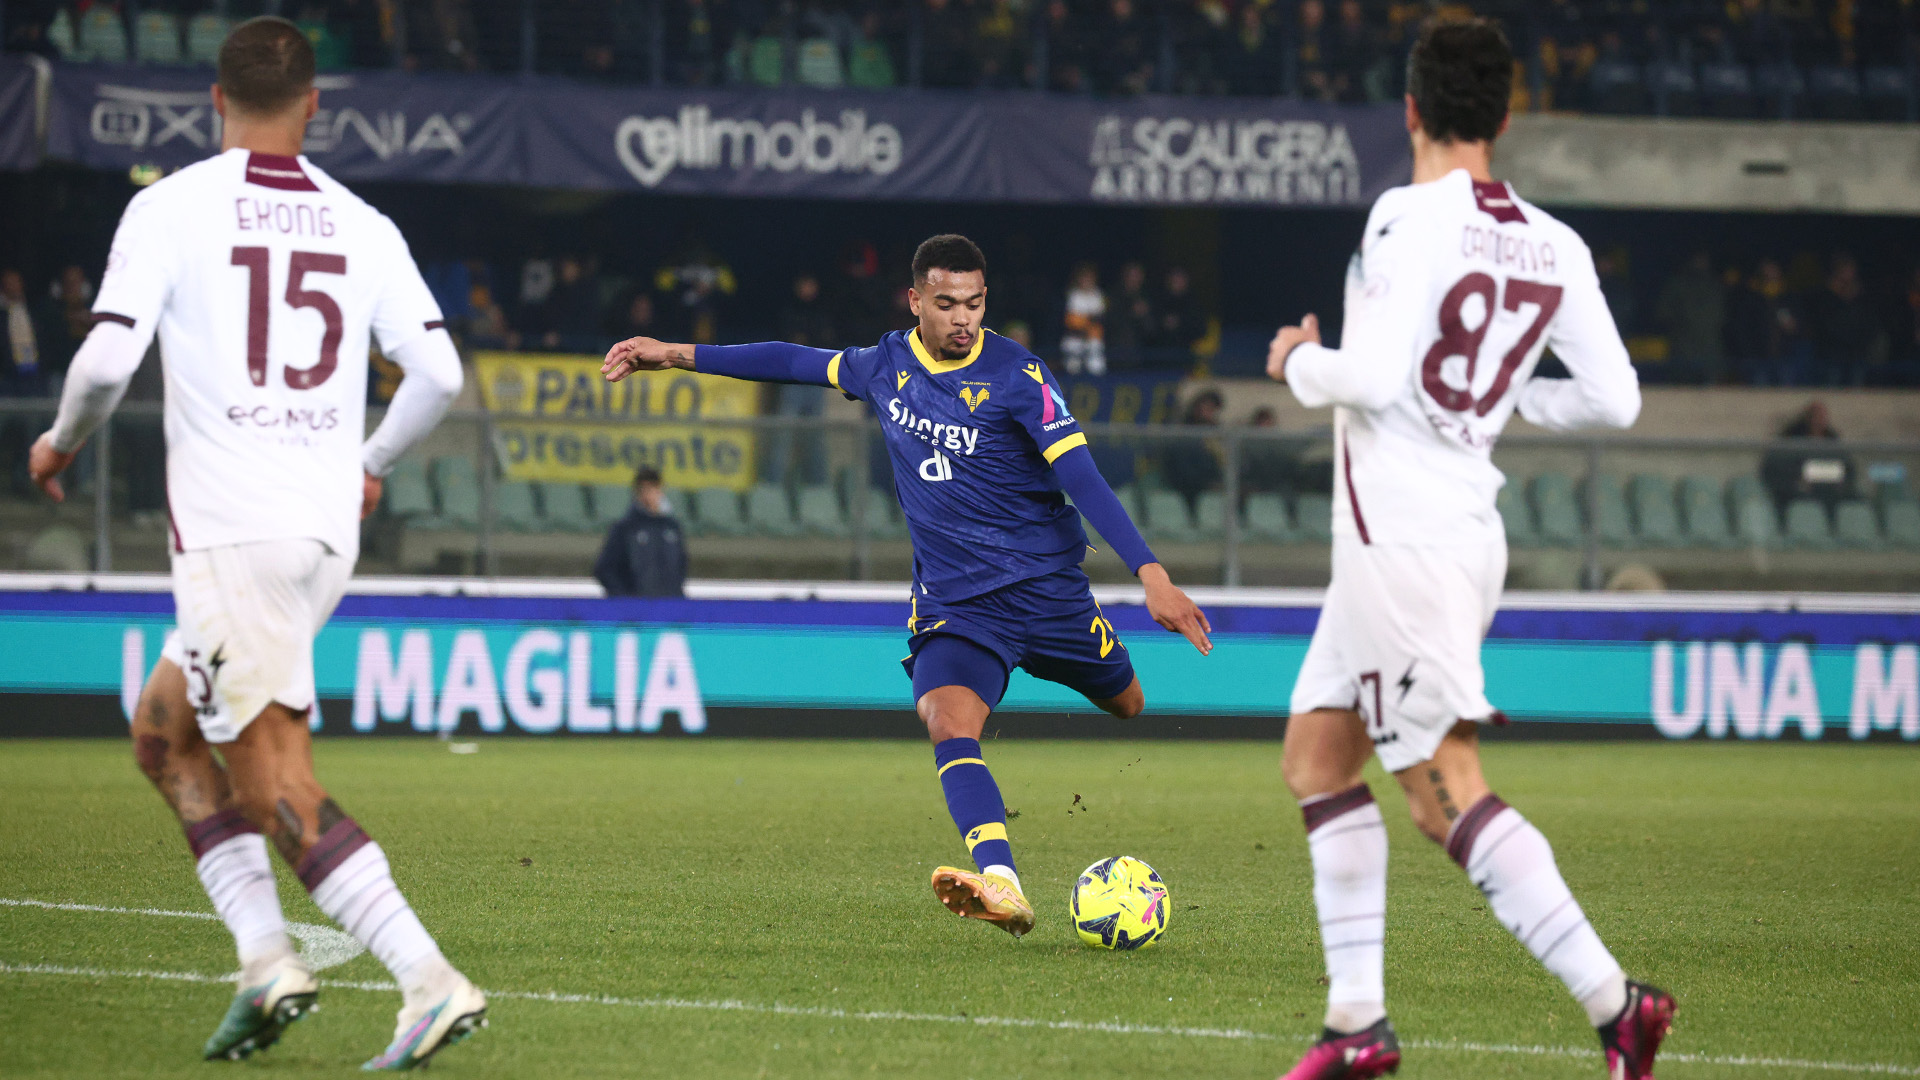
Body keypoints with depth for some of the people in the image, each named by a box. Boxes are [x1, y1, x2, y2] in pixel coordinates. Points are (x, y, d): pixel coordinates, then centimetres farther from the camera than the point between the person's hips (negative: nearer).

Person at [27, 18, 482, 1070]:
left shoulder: (170, 206, -3)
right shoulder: (361, 226, 10)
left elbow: (108, 357, -12)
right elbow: (437, 371, 6)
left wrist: (61, 440, 9)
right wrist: (369, 465, 25)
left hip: (230, 534, -6)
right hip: (326, 529, 6)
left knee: (278, 785, -6)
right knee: (162, 731, 20)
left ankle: (430, 979, -18)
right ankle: (264, 957, 7)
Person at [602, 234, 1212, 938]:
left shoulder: (1015, 375, -12)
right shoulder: (887, 367, 3)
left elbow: (1083, 478, -17)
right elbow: (796, 362, 19)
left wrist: (1151, 575, -26)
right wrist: (676, 355, 22)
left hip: (1045, 583, -2)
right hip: (951, 600, 2)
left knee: (1131, 707, 10)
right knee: (949, 724, -25)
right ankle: (1002, 889, -42)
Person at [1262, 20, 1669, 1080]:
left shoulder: (1411, 219, -15)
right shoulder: (1553, 246, 6)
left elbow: (1372, 376, -23)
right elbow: (1613, 397, 7)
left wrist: (1297, 363, -3)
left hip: (1401, 544, -9)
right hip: (1466, 535, 9)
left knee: (1449, 797, -11)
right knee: (1315, 756, 18)